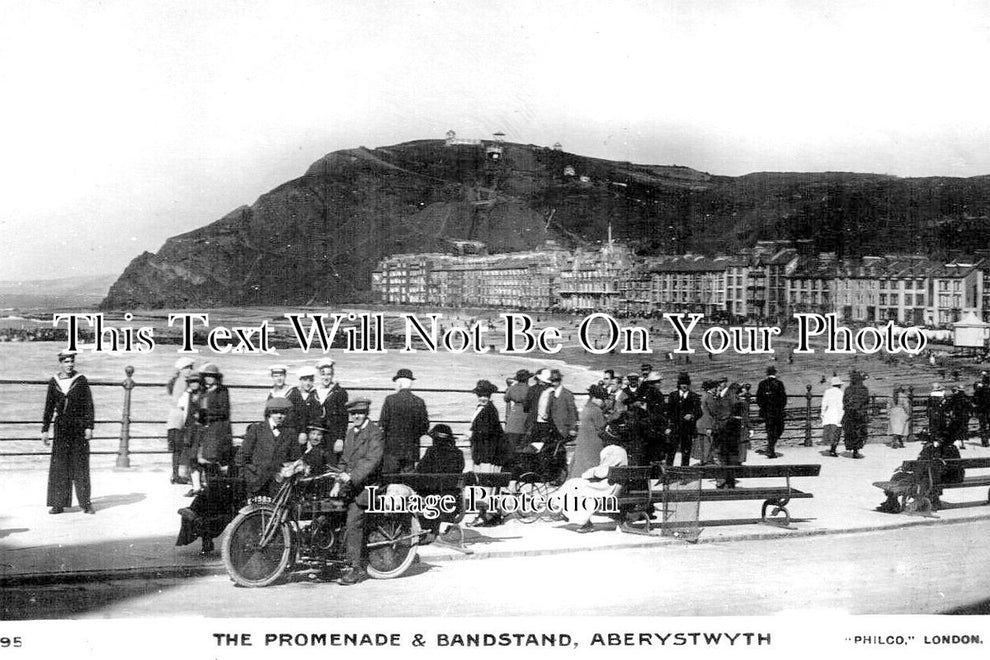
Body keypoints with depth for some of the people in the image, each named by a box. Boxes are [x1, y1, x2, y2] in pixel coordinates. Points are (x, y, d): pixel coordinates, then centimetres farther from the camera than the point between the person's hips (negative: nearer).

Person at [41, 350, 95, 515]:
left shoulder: (81, 381, -1)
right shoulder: (54, 382, 6)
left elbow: (89, 405, -2)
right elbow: (49, 407, 10)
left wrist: (89, 427, -8)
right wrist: (45, 429, 7)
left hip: (79, 428, -2)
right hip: (61, 428, 2)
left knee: (81, 465, 0)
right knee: (59, 466, 1)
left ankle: (86, 503, 5)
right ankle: (58, 503, 7)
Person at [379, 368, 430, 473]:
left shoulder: (390, 399, -8)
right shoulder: (420, 402, 0)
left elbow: (383, 424, -8)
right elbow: (425, 427, 2)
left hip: (392, 449, -3)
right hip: (411, 449, 3)